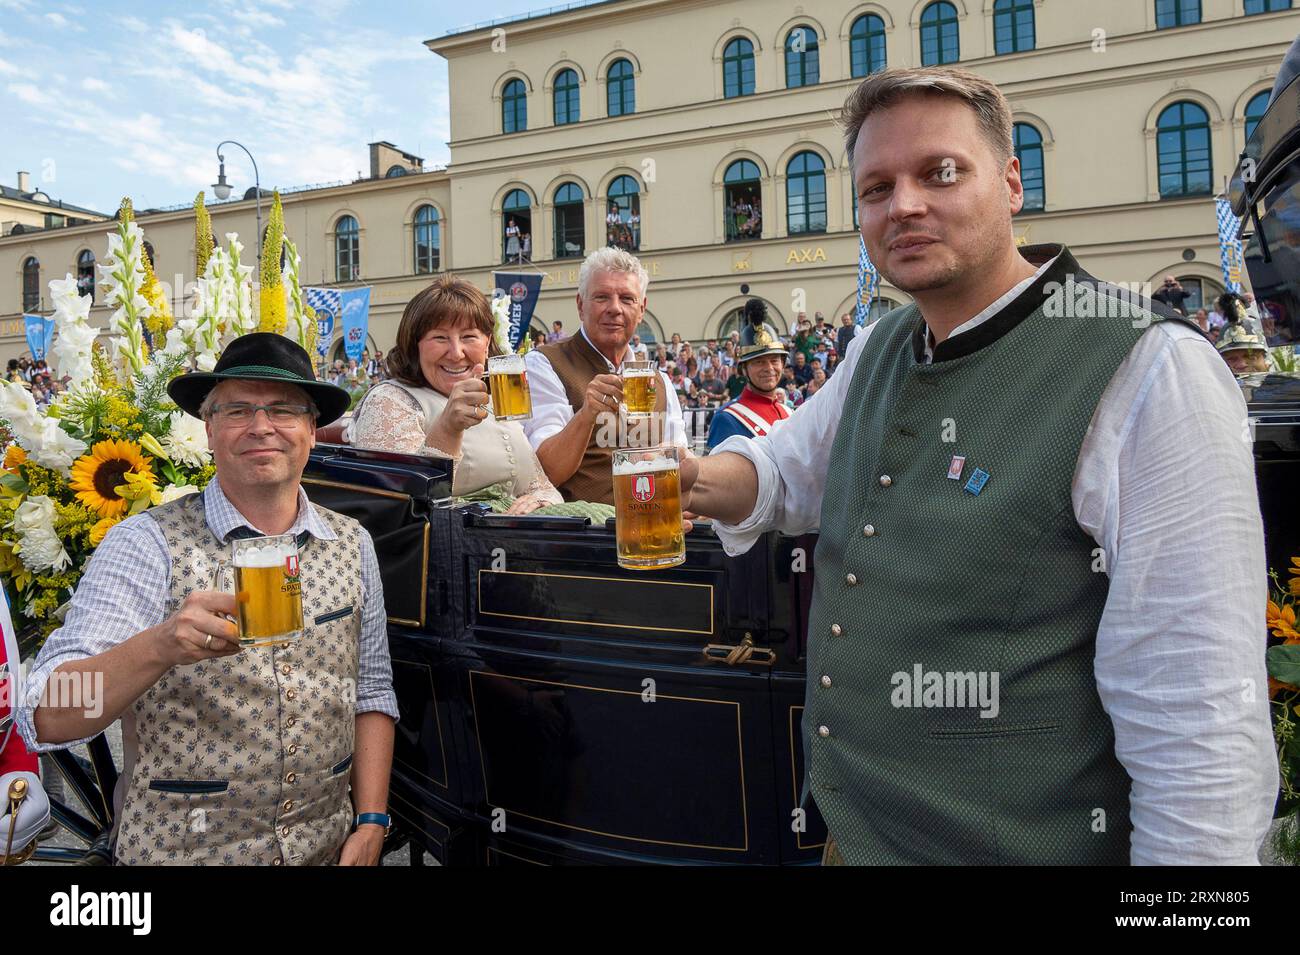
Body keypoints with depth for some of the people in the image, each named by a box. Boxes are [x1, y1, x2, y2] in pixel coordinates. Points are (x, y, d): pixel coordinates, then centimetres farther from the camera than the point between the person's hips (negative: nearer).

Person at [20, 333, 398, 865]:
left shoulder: (353, 546, -2)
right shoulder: (146, 544, -14)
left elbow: (371, 693, 4)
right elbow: (48, 722, -21)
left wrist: (371, 822, -4)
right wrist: (159, 647, -38)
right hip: (180, 850, -3)